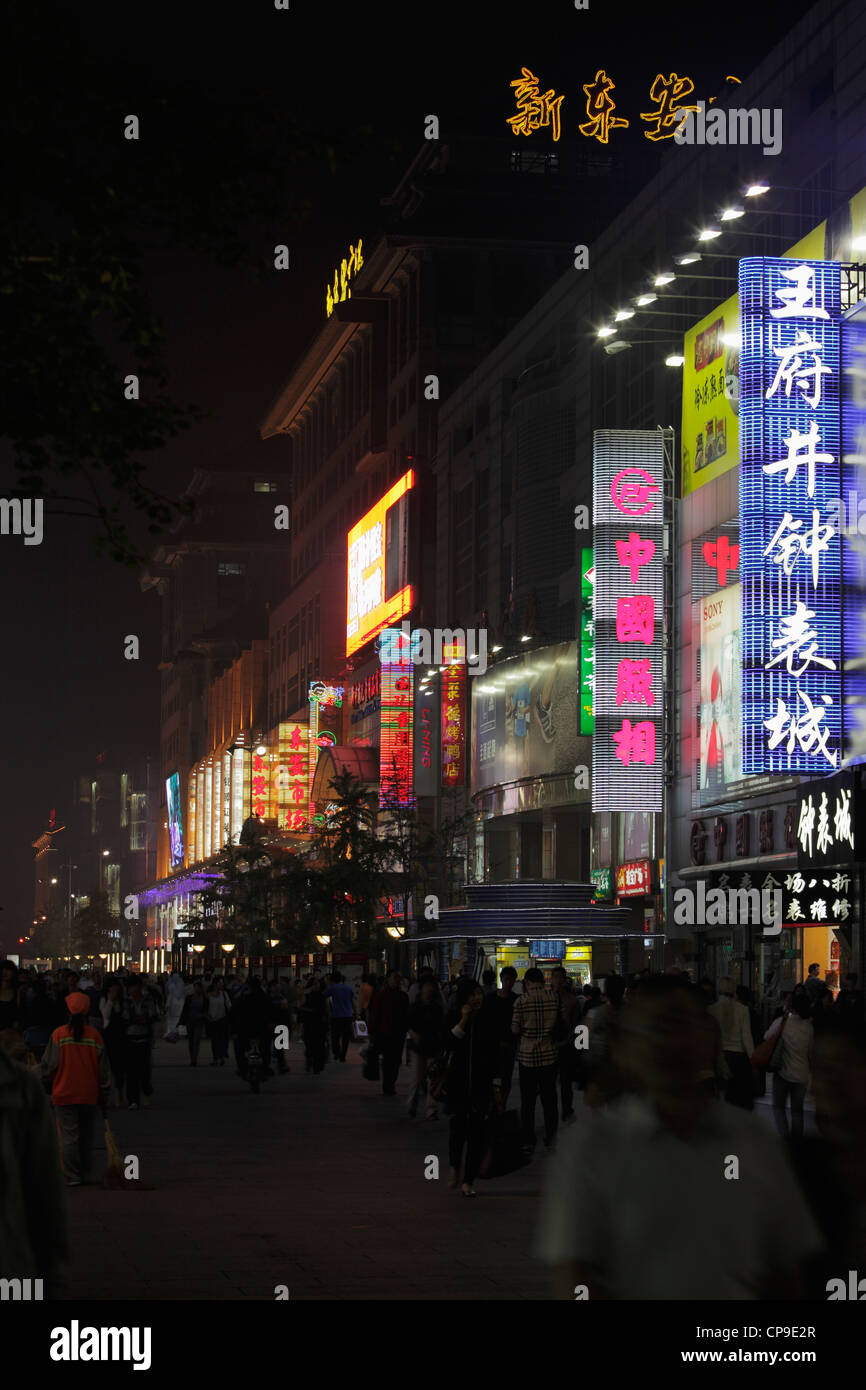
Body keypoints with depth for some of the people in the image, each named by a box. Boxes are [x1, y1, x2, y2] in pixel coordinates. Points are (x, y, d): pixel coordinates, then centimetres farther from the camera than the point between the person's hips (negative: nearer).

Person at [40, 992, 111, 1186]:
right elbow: (103, 1069, 1)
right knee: (87, 1136, 14)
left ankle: (72, 1176, -3)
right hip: (89, 1095, 2)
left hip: (64, 1095, -2)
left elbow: (49, 1066, -6)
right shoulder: (94, 1035, -4)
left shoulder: (59, 1034, -10)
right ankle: (85, 1175, 21)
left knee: (68, 1135, 0)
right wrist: (105, 1096, 10)